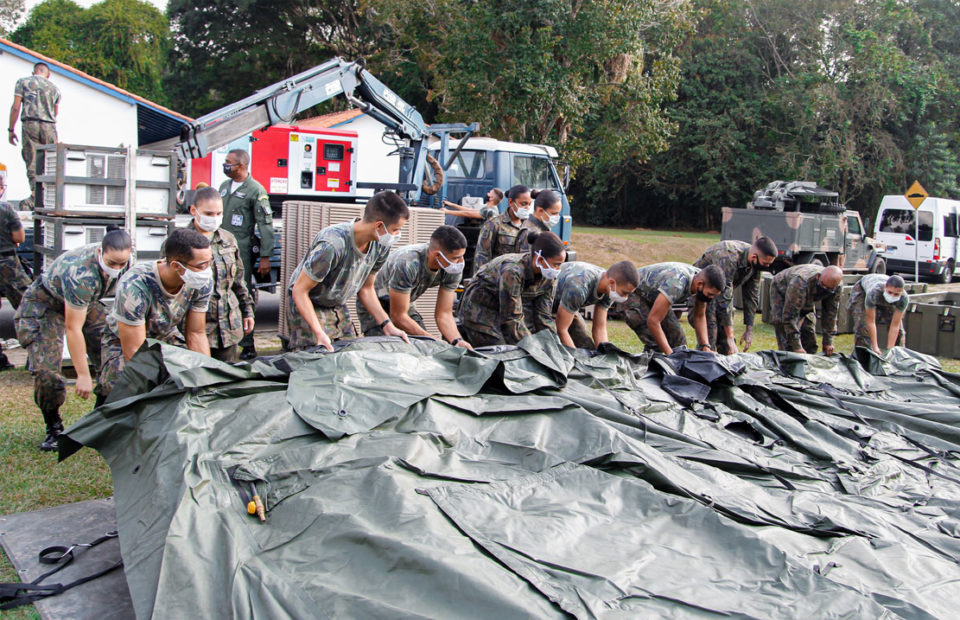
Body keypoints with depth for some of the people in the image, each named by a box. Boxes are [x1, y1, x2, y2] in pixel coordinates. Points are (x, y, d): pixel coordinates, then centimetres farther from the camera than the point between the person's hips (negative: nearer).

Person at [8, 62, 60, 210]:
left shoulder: (22, 82, 8)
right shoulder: (54, 87, 14)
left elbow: (15, 107, 2)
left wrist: (11, 129, 6)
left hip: (30, 125, -1)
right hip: (49, 126, 1)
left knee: (32, 163, -2)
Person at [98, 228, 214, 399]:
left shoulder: (203, 283, -20)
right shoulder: (134, 287, -36)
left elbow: (196, 334, -9)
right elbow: (134, 351, -31)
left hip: (168, 338, 4)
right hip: (123, 344, -4)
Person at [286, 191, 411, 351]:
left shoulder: (380, 246, -11)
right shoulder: (332, 245, -34)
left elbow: (366, 289, 4)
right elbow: (299, 291, -27)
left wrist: (387, 326, -5)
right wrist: (319, 333, -35)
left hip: (338, 308, 7)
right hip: (308, 307, -7)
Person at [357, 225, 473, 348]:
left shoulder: (454, 269, -20)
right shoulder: (407, 264, -39)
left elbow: (444, 313, -15)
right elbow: (398, 316, -31)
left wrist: (458, 341, -34)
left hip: (405, 304, 6)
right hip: (373, 305, -6)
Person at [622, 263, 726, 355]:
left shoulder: (702, 279, -15)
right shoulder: (676, 284, -40)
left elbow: (699, 317, 0)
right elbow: (653, 321, -39)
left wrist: (706, 346, -13)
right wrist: (670, 354, -38)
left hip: (653, 297, 8)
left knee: (678, 340, -1)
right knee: (655, 345, -21)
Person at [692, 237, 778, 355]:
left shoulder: (756, 263, -14)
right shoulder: (728, 258, -38)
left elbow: (752, 297, -2)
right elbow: (723, 301, -39)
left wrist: (749, 330, -4)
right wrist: (730, 337, -39)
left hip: (724, 291, 7)